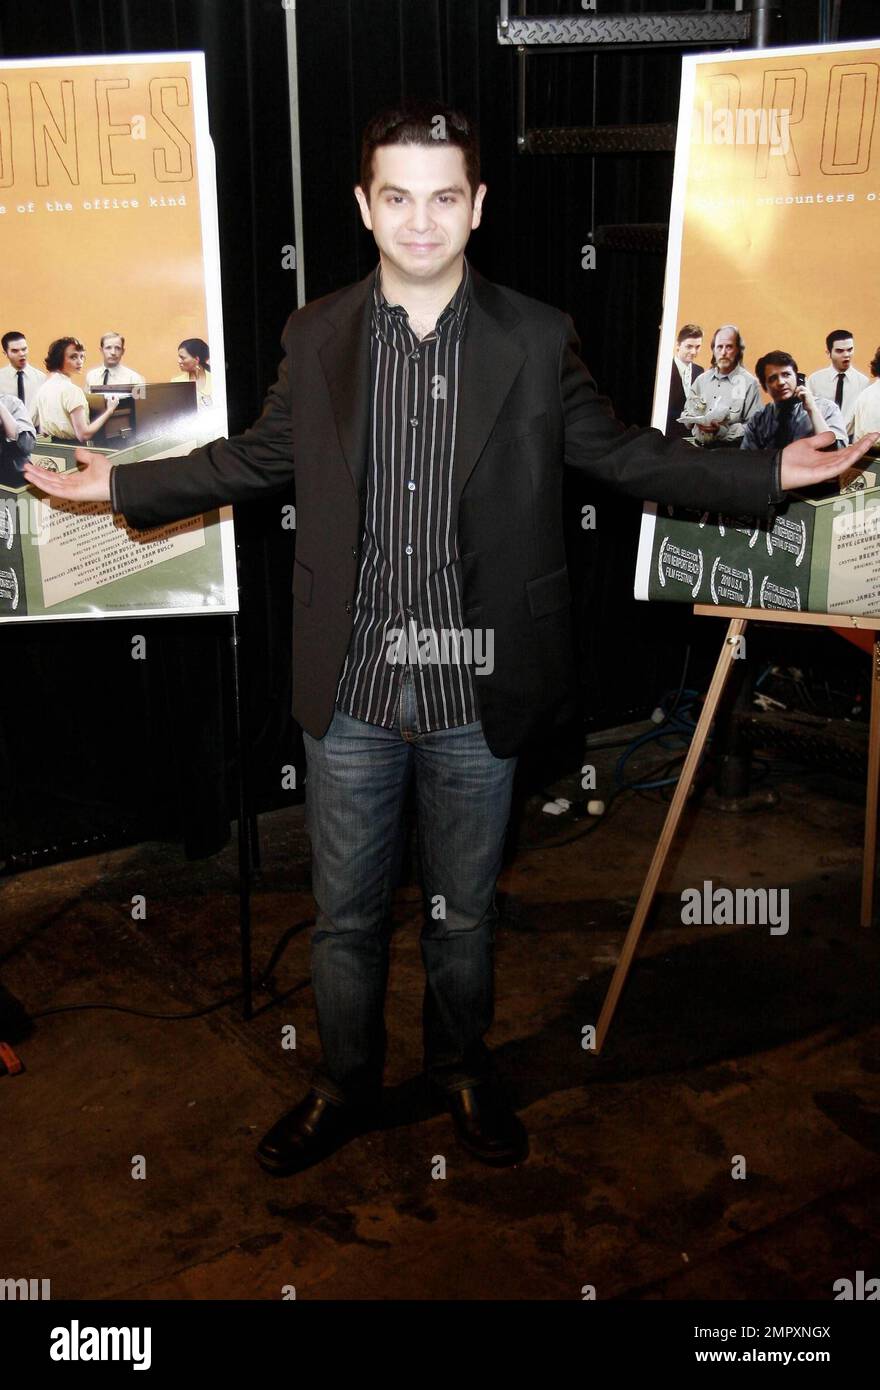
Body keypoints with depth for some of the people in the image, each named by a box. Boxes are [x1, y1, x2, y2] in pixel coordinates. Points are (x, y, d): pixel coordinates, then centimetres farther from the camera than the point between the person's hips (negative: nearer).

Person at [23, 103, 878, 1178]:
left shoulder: (538, 341, -2)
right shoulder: (315, 337, 1)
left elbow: (619, 453, 6)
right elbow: (259, 457, 13)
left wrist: (767, 473, -2)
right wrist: (121, 483, 9)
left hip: (477, 696, -1)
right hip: (349, 695, 1)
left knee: (464, 911, 17)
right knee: (344, 913, 15)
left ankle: (462, 1068, 43)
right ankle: (345, 1084, 39)